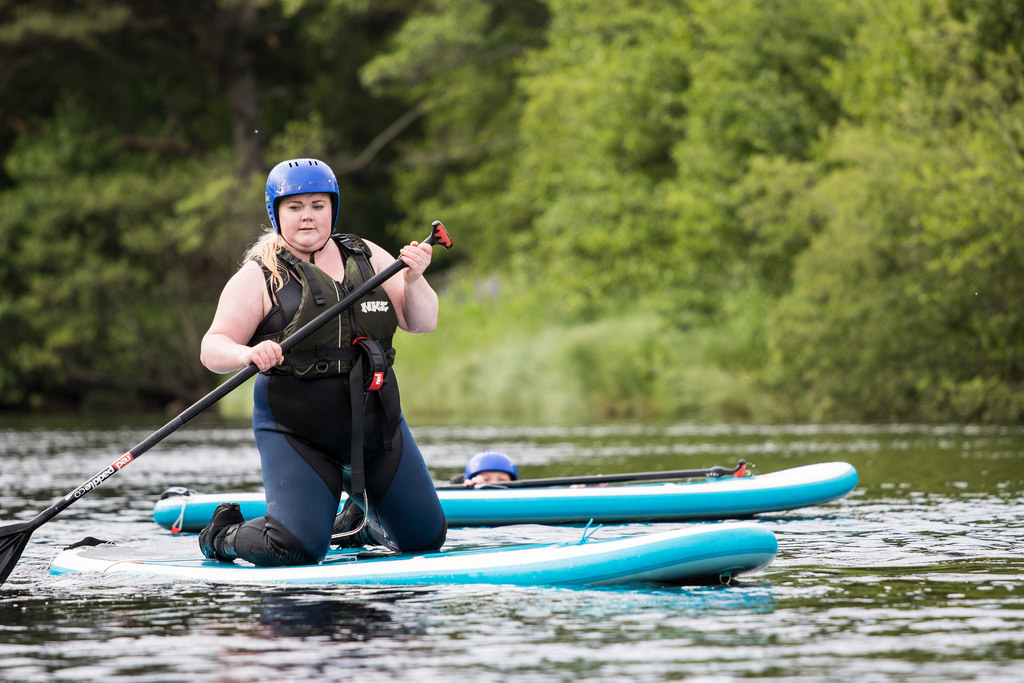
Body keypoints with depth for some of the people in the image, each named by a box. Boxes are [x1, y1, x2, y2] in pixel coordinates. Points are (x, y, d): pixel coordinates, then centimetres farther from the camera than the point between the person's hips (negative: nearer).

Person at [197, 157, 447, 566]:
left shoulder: (367, 258, 6)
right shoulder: (258, 278, -6)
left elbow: (422, 323, 3)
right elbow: (212, 348, -12)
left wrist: (413, 280, -17)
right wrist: (248, 354, -33)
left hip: (377, 422, 5)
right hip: (295, 434, -5)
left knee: (425, 537, 11)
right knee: (296, 548, -20)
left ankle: (358, 491, 41)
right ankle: (223, 535, 13)